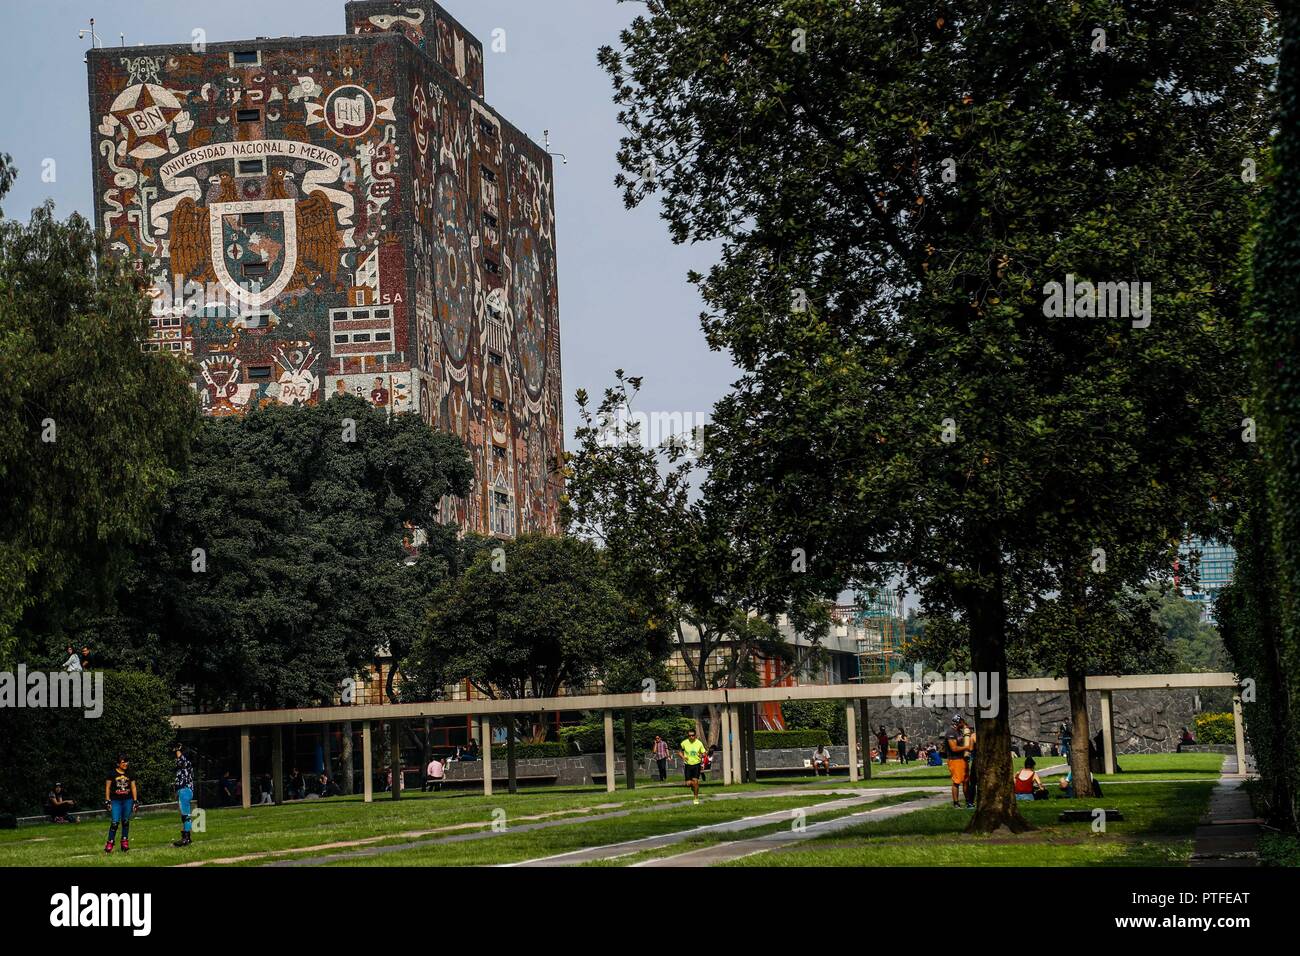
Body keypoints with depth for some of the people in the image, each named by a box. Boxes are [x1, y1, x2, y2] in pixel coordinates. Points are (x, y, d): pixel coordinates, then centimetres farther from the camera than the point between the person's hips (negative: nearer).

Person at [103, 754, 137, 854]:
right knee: (115, 822, -12)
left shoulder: (129, 774, 9)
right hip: (115, 800, -3)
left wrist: (135, 801, 7)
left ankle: (125, 841, 15)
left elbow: (133, 787, 13)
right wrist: (107, 801, -4)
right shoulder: (112, 773, 0)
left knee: (126, 821, 6)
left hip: (128, 800, 3)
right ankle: (110, 843, -6)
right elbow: (107, 787, 2)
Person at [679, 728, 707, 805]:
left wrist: (702, 755, -20)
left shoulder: (699, 743, -5)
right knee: (688, 783, -3)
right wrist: (683, 757, -11)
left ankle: (696, 798, 3)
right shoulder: (684, 743, -4)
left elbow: (704, 753, 3)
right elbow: (679, 752, 9)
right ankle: (693, 787, 34)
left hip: (696, 764, -1)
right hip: (688, 765, 1)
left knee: (695, 781, -12)